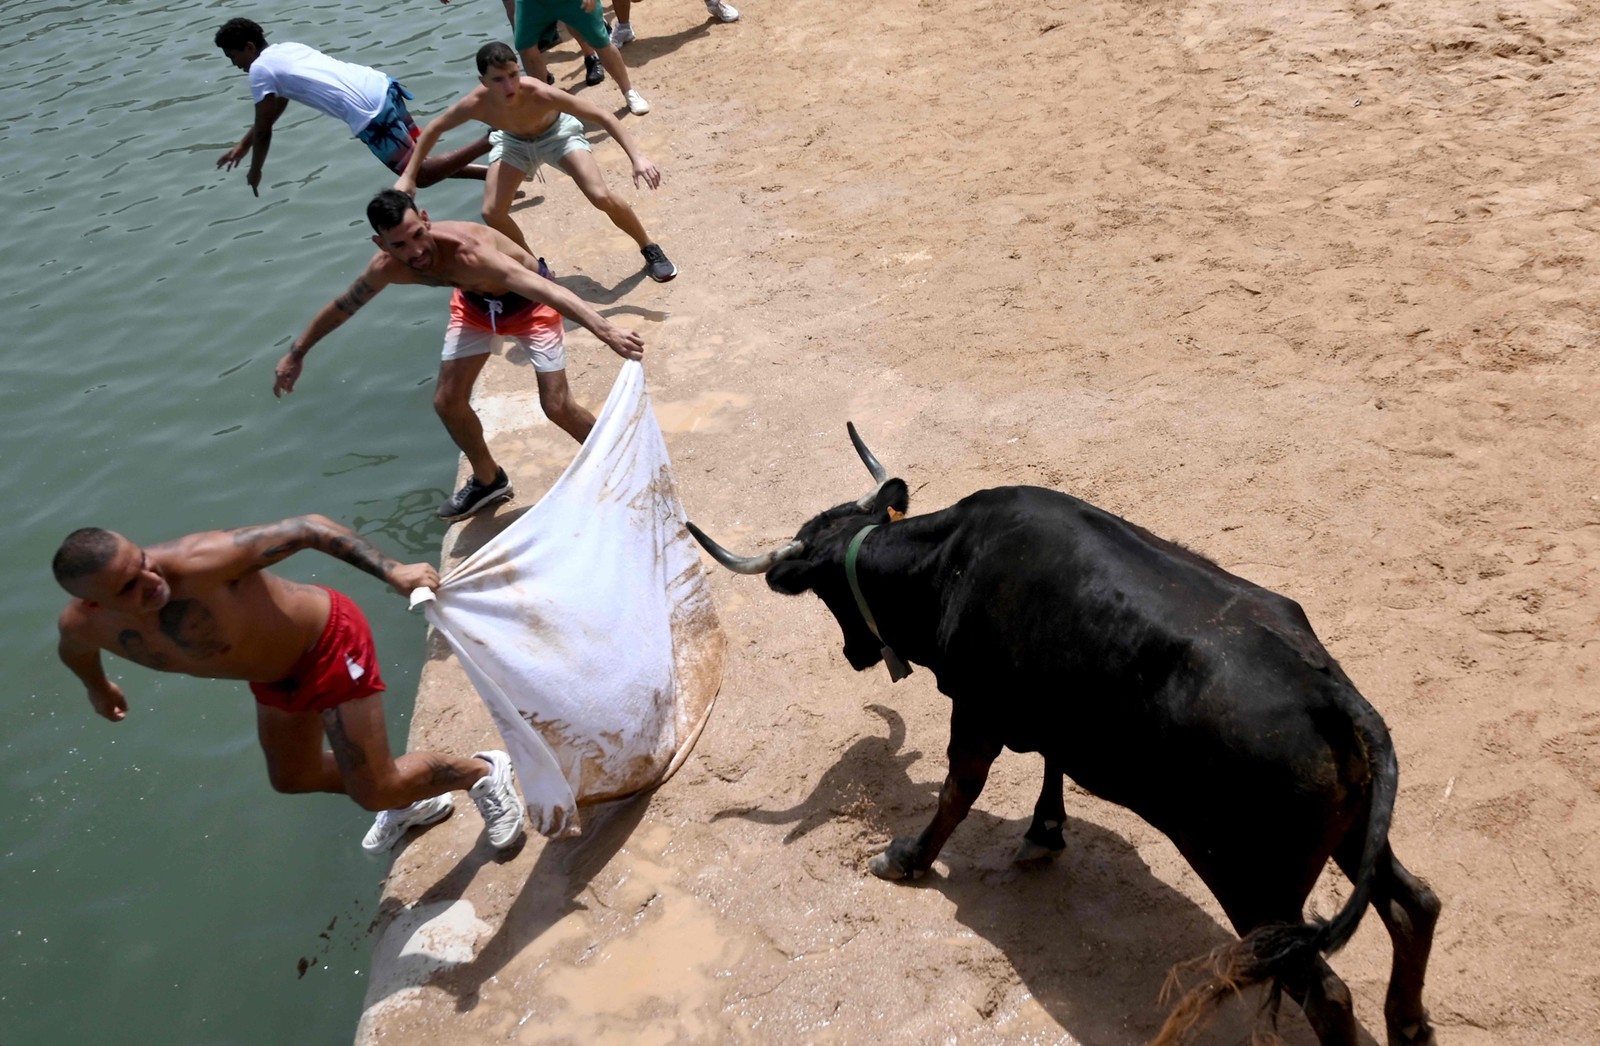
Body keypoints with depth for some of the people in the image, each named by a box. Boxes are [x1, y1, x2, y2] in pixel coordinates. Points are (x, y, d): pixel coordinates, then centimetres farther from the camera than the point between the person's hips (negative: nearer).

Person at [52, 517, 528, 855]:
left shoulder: (196, 563, -38)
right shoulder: (83, 624, -17)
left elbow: (306, 528, -32)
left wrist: (390, 570, -41)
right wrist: (97, 687, 31)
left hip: (327, 640, -7)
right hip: (276, 672, 7)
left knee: (374, 791, -4)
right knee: (293, 777, 26)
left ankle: (483, 773, 23)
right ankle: (411, 802, 50)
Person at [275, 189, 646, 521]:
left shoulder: (468, 251, -43)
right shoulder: (387, 267, -24)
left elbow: (545, 288, -57)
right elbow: (341, 307, -3)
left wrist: (605, 330, -71)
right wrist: (295, 354, 8)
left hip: (528, 301, -6)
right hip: (475, 303, 6)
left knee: (557, 405, -13)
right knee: (448, 402, 6)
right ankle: (488, 480, 31)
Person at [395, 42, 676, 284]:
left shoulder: (540, 94, -41)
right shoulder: (476, 103, -33)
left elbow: (603, 117, -36)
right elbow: (433, 129, -14)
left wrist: (637, 157, -46)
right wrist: (408, 177, -14)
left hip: (557, 131, -3)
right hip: (513, 140, 3)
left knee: (602, 197, -19)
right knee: (492, 213, -12)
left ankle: (651, 250, 6)